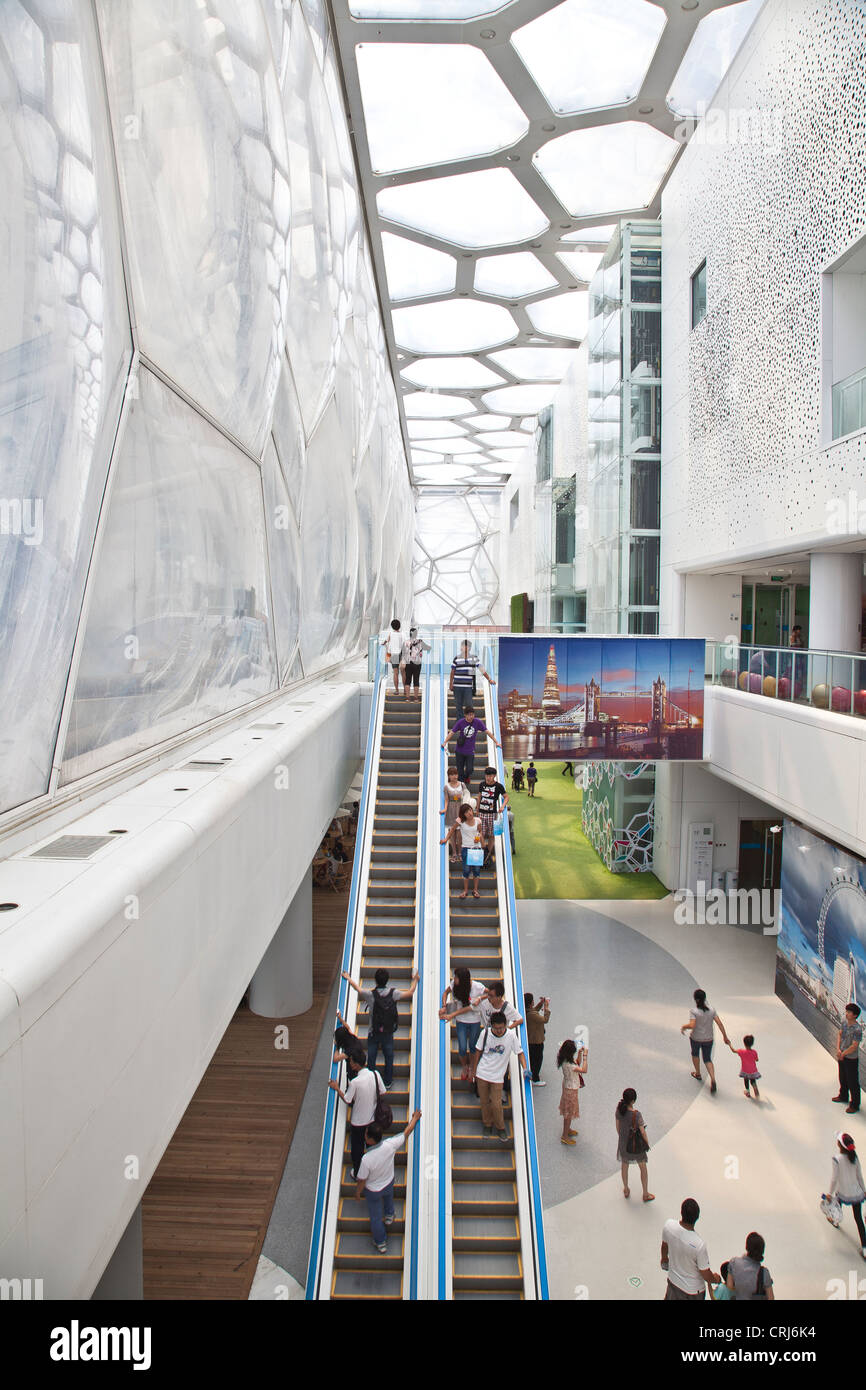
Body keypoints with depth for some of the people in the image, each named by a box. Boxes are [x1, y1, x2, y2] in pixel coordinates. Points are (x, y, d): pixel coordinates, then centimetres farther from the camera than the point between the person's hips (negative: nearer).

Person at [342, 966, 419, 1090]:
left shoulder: (371, 995, -19)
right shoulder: (393, 993, -15)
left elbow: (358, 989, 1)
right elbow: (410, 993, 0)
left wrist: (348, 978, 18)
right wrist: (415, 980, 17)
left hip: (374, 1033, -1)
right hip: (388, 1032, 1)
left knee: (371, 1058, 15)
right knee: (389, 1057, 17)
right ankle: (387, 1083, 28)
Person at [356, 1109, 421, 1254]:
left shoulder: (366, 1159, -42)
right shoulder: (390, 1145, -33)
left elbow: (362, 1180, -24)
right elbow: (407, 1132, -16)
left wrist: (357, 1192, -2)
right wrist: (415, 1118, 2)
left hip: (373, 1190, -3)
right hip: (389, 1182, 3)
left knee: (375, 1216, 24)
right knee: (388, 1195, 39)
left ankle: (381, 1243, 46)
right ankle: (389, 1215, 66)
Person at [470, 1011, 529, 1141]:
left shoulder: (511, 1036, -14)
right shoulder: (485, 1033, -11)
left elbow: (519, 1053, -4)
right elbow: (478, 1052, 1)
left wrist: (525, 1068, -19)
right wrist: (473, 1071, 6)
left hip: (497, 1076, -1)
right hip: (482, 1073, 1)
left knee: (496, 1104, -4)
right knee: (484, 1102, 11)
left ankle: (500, 1128, 21)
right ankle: (487, 1125, 35)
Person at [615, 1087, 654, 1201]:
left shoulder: (619, 1109, -19)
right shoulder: (636, 1115, -32)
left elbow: (617, 1126, -3)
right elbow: (643, 1132, -20)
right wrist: (647, 1143, 0)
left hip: (623, 1142, 4)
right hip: (636, 1145, -4)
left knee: (624, 1165, 26)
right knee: (643, 1168, 21)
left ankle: (626, 1190, 43)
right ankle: (646, 1194, 35)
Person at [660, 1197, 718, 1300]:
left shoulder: (668, 1225, -25)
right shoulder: (698, 1245, -39)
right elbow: (706, 1275, -22)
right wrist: (716, 1279, 1)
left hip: (673, 1280, 4)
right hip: (692, 1289, -3)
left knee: (670, 1298, 30)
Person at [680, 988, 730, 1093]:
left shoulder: (693, 1011, -20)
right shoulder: (711, 1010, -7)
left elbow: (692, 1025, -28)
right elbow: (719, 1023, -8)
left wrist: (684, 1026, -9)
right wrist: (725, 1036, 2)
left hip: (696, 1038, -3)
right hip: (708, 1039, 3)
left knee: (695, 1054, 27)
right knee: (707, 1060, 15)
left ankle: (698, 1074, 44)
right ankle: (713, 1080, -6)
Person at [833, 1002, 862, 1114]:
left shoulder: (857, 1029, -27)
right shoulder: (845, 1022, -4)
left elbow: (854, 1046, -25)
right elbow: (839, 1034, 3)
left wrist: (843, 1054, -14)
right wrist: (838, 1049, -8)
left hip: (851, 1059, -7)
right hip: (842, 1057, 7)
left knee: (853, 1083, 7)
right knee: (843, 1079, 25)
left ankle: (854, 1105, 22)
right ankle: (843, 1096, 45)